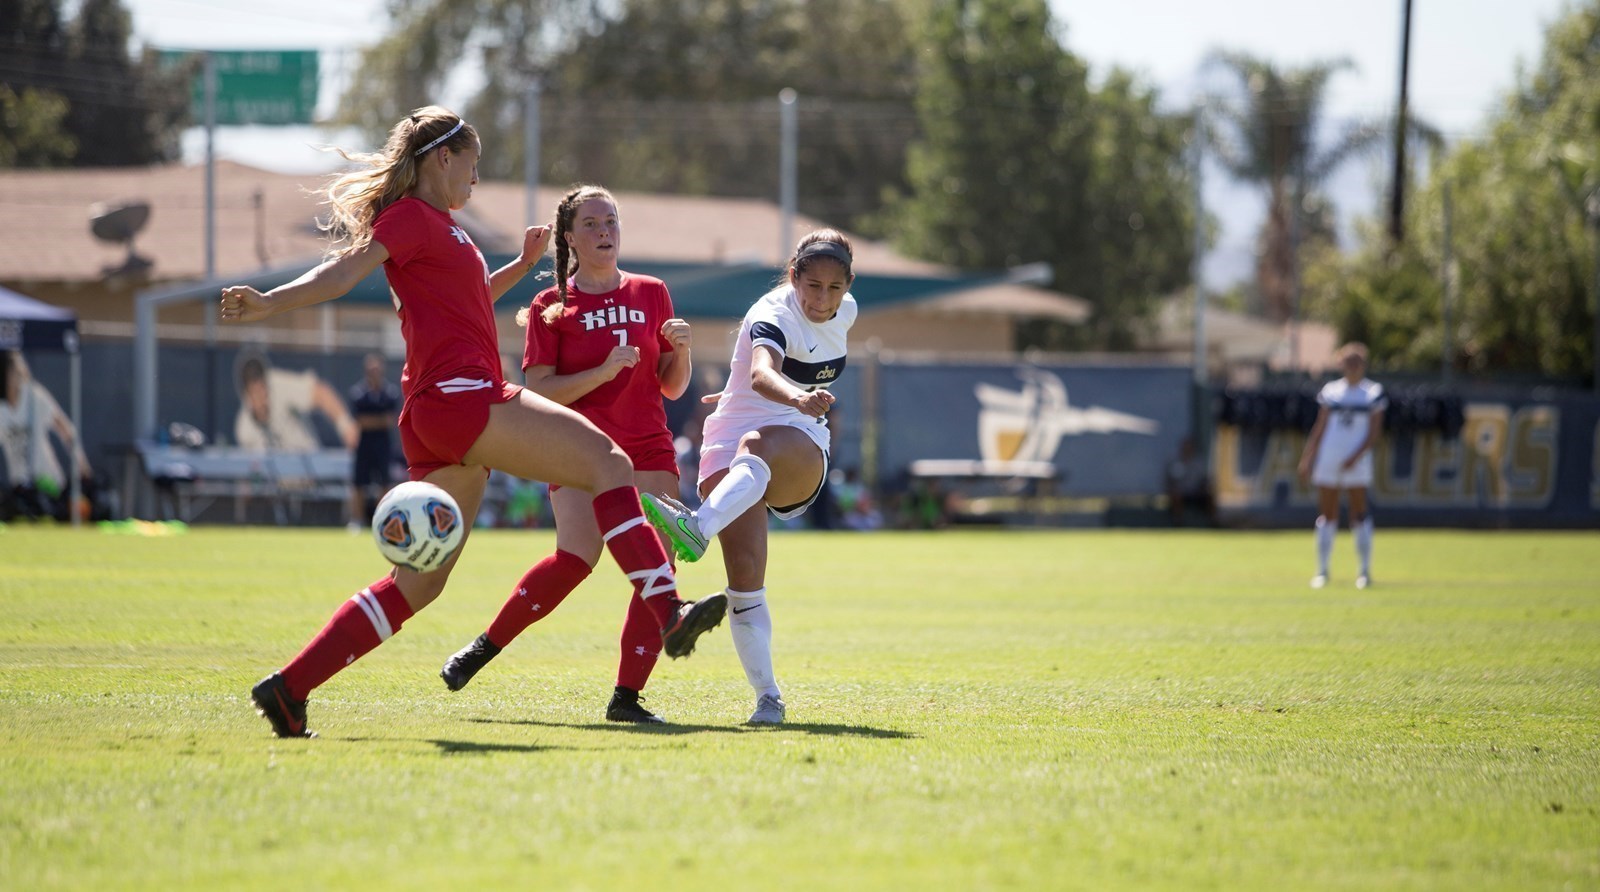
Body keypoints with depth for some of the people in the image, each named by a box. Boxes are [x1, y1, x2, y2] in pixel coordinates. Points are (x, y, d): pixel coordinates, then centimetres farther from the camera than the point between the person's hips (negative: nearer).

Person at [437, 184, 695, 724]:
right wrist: (603, 372, -18)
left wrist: (680, 349, -7)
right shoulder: (552, 306, 3)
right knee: (577, 558, -23)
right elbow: (538, 391, -6)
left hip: (648, 451, 4)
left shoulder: (651, 294, 12)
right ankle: (484, 648, -7)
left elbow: (671, 388, 14)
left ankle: (627, 694, -11)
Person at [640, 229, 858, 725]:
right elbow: (762, 373, -36)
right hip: (732, 445, -2)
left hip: (801, 451, 3)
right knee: (745, 573, -17)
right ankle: (768, 697, -10)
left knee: (757, 445, -37)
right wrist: (797, 398, -56)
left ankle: (696, 528, -62)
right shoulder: (774, 315, -13)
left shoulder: (844, 313, 8)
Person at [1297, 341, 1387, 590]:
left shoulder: (1373, 392, 2)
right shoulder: (1330, 390, 10)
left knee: (1359, 515, -4)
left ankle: (1365, 571, 2)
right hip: (1327, 462, 3)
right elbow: (1319, 429, 13)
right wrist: (1307, 458, 7)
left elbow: (1374, 432, -2)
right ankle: (1322, 570, 9)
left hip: (1356, 464, -3)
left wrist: (1356, 456, -14)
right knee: (1326, 517, 3)